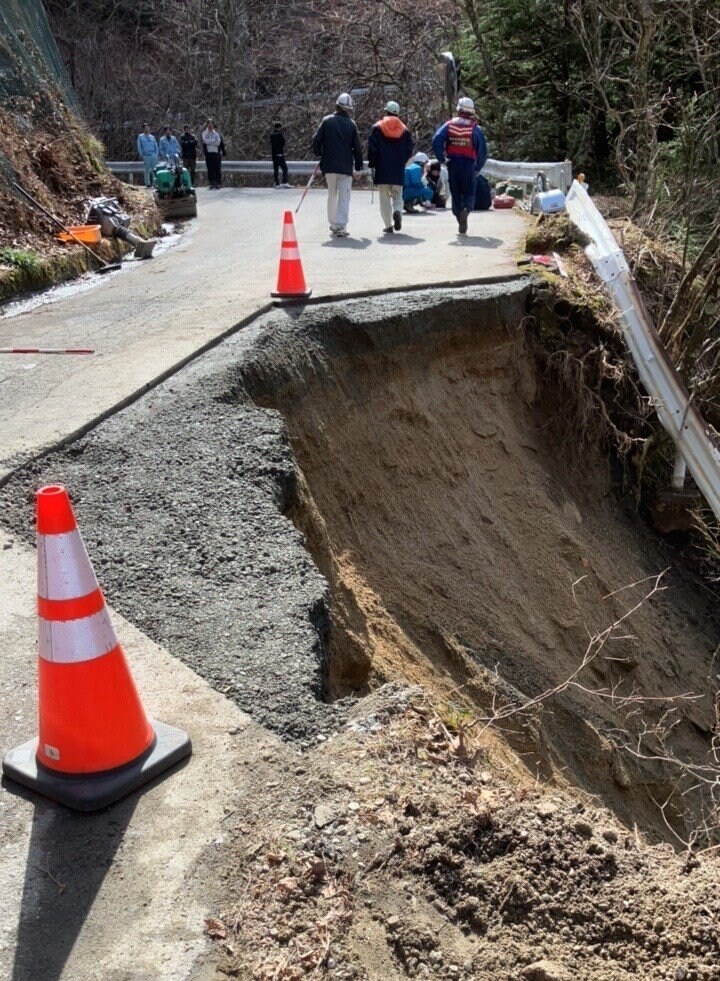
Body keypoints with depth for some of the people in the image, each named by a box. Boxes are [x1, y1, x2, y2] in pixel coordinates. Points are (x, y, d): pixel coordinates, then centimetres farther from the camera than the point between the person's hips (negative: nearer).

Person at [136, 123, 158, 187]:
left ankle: (154, 182, 3)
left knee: (154, 169, -4)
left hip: (153, 155, 2)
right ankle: (147, 183, 4)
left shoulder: (152, 137, 15)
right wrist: (141, 155, -4)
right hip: (146, 156, -2)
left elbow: (156, 146, 18)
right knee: (147, 170, -1)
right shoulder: (140, 137, 7)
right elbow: (139, 146, 5)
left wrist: (156, 154, 8)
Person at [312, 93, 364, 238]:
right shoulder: (351, 124, 0)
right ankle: (341, 227, -12)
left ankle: (333, 224, 21)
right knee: (344, 196, 0)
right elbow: (357, 147, 1)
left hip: (329, 165, 2)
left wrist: (318, 154, 17)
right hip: (346, 166, -2)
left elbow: (317, 140, 0)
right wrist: (358, 166, 10)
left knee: (332, 194, 15)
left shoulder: (327, 121, 1)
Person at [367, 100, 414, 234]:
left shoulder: (378, 128, -1)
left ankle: (388, 225, 0)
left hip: (382, 168, -2)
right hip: (399, 170, 2)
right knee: (397, 195, 12)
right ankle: (397, 212, -19)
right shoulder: (404, 129, 7)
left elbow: (372, 148, -5)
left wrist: (371, 164, 4)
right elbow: (409, 150, 6)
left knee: (384, 197, 4)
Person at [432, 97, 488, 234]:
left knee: (456, 193, 13)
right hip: (468, 165, -1)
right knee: (469, 193, 7)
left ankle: (461, 223, 11)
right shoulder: (475, 128, 1)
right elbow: (483, 150, -1)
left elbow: (436, 140, -9)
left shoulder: (449, 125, 3)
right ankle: (466, 209, -26)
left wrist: (441, 159, -3)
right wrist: (478, 167, 8)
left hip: (452, 164, 2)